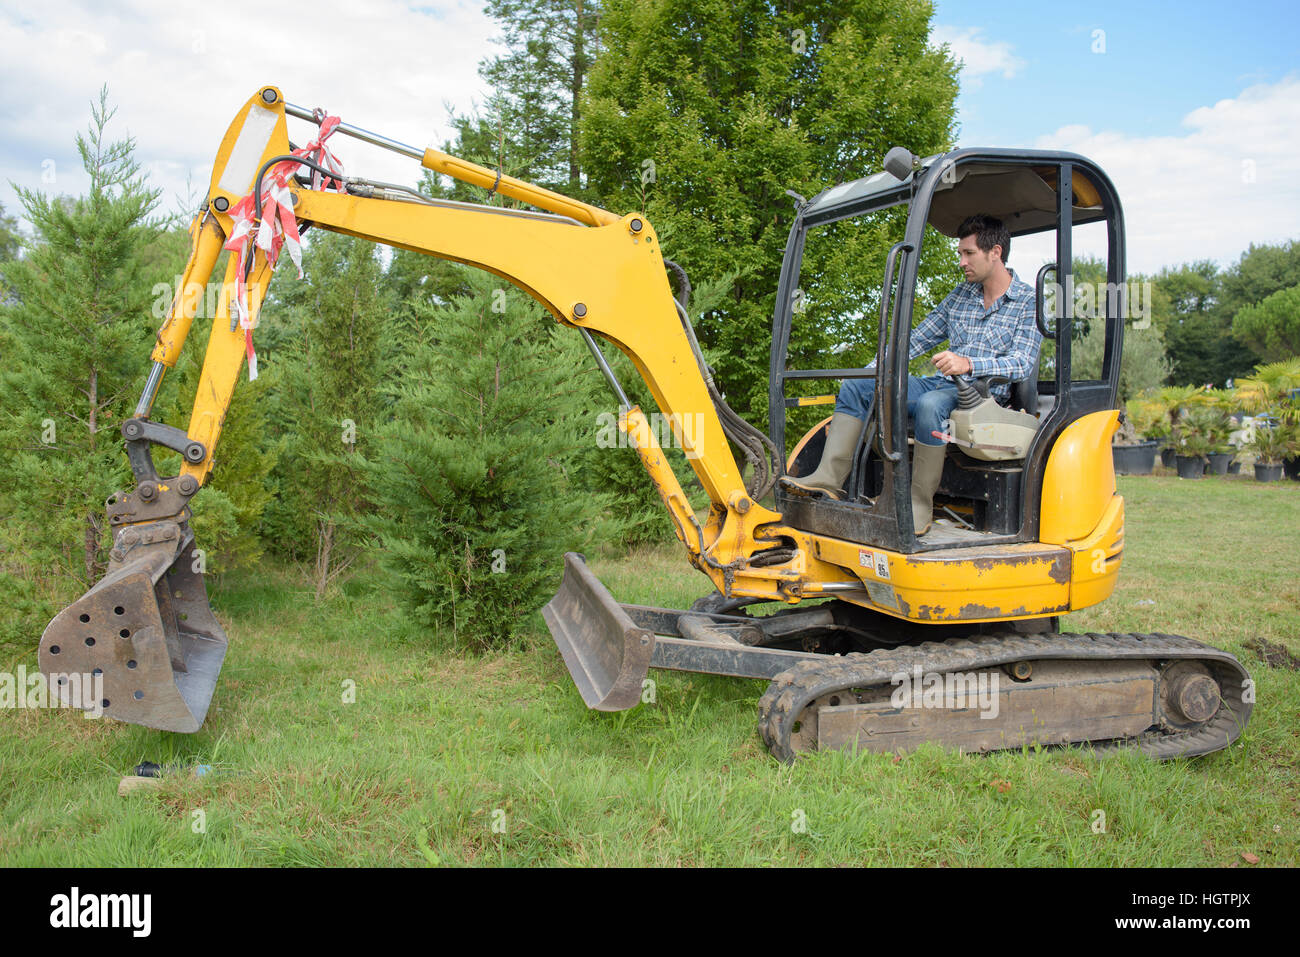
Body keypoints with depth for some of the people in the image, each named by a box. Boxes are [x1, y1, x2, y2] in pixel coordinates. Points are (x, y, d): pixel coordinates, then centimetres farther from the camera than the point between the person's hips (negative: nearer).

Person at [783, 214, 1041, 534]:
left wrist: (968, 363, -31)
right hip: (942, 385, 7)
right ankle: (828, 478, -18)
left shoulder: (1029, 302, -1)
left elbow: (1022, 364, -15)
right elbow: (920, 337, 22)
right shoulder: (961, 294, 18)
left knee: (929, 405, -41)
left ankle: (920, 506, -30)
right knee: (855, 386, -5)